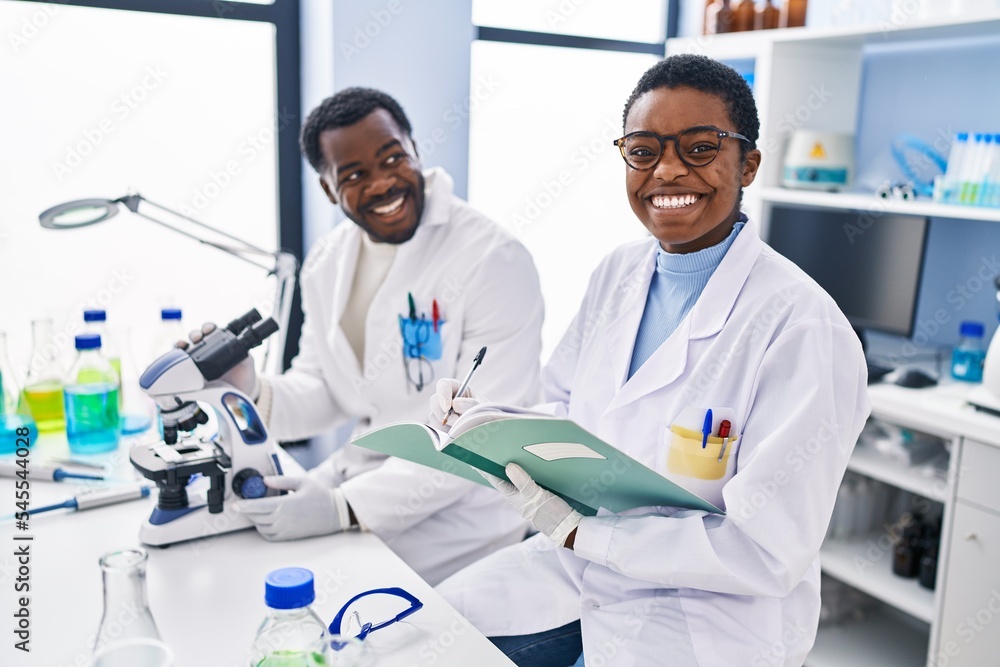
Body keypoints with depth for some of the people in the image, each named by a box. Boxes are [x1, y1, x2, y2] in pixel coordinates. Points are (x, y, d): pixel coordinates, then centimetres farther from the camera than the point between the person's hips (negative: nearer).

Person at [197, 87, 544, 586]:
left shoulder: (493, 260, -19)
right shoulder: (326, 263, 4)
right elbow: (322, 393, 10)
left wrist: (345, 509, -25)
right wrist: (256, 394, -13)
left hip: (454, 522, -6)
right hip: (360, 475, 7)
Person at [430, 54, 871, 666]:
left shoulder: (803, 328, -23)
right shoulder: (617, 274, 0)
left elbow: (771, 553, -22)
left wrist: (572, 530, -22)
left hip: (710, 611, -6)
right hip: (584, 563, 6)